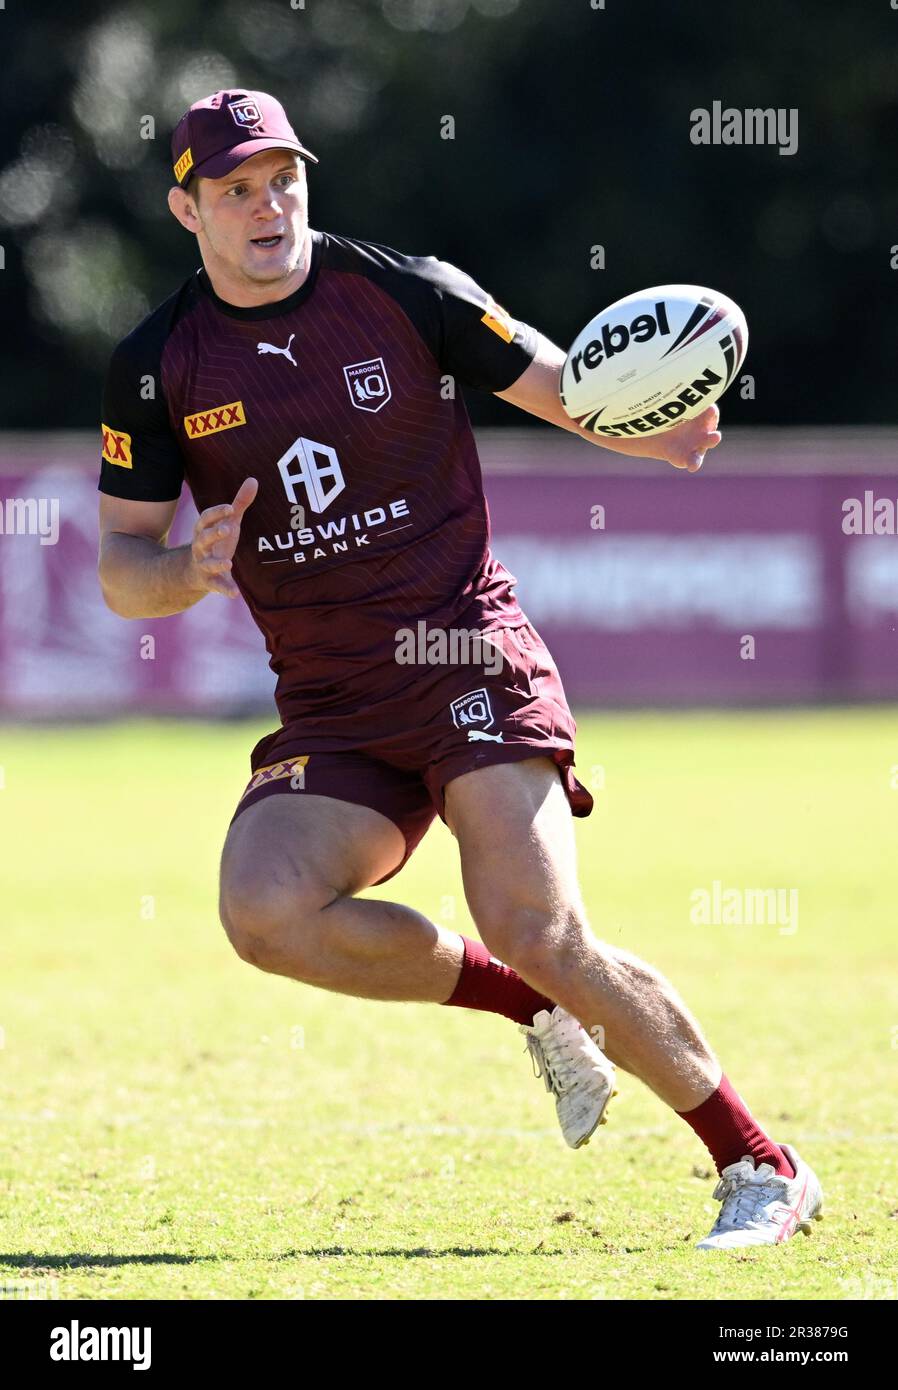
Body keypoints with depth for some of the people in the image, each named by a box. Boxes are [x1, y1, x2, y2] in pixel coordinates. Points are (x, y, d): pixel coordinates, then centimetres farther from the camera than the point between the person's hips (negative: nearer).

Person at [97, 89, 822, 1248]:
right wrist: (190, 570, -18)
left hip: (466, 656, -3)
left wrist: (657, 435, -20)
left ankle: (763, 1171, -7)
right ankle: (536, 1012, -2)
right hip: (329, 710, 3)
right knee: (264, 911, -24)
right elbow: (121, 571, 6)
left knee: (538, 933, -20)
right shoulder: (157, 367, 4)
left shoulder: (406, 294, -1)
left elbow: (564, 387, 3)